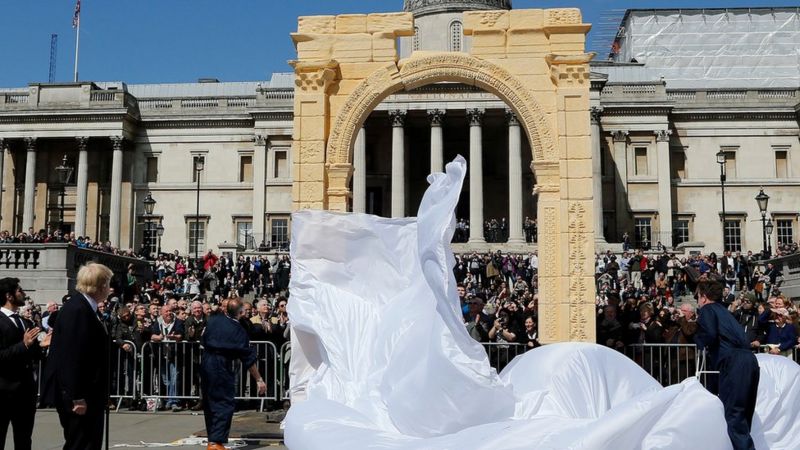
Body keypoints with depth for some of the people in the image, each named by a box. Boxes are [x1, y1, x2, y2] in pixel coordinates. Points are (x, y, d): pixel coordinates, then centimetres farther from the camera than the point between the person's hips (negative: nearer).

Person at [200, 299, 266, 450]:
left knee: (209, 402, 16)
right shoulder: (238, 331, -8)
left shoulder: (214, 319, 3)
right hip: (222, 366, -6)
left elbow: (203, 340, 17)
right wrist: (259, 380, 0)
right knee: (225, 404, -1)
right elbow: (249, 358, -6)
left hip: (205, 363, 6)